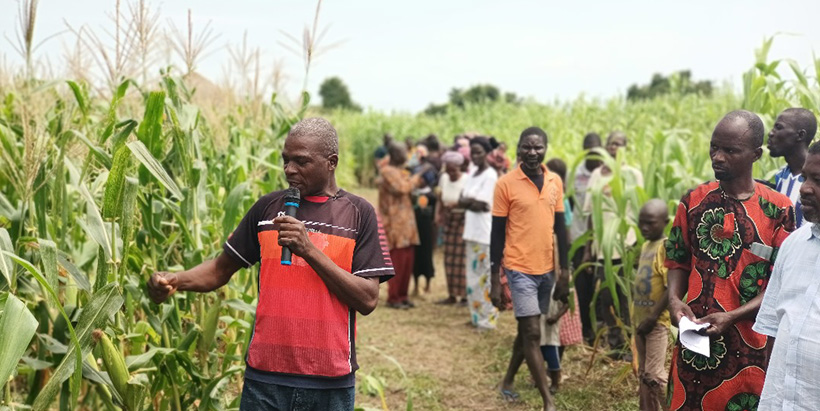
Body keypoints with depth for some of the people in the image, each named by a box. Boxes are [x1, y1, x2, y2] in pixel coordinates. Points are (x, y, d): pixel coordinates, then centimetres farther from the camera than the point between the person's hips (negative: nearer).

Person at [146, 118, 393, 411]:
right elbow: (221, 269, 12)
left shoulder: (358, 214, 0)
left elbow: (367, 300, -7)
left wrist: (309, 250, -15)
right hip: (265, 377, 2)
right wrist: (175, 281, -7)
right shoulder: (268, 208, 8)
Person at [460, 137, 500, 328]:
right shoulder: (472, 174, 14)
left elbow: (482, 205, -16)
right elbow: (463, 200, 9)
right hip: (471, 232, 8)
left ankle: (488, 318, 1)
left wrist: (467, 201, -3)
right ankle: (476, 315, 21)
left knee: (486, 277, -4)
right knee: (473, 276, 12)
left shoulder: (490, 176, -9)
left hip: (485, 234, -8)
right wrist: (473, 202, -11)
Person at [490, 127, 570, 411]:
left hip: (547, 269, 5)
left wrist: (564, 270, 8)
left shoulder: (555, 182, 4)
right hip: (519, 269, -5)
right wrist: (495, 281, -8)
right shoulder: (506, 183, -9)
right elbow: (497, 233, -7)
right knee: (532, 333, -7)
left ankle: (508, 382, 33)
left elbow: (560, 227, 10)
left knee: (527, 330, 15)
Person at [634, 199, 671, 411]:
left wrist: (652, 317, -20)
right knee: (644, 373, 14)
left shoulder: (667, 247, -15)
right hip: (641, 319, 9)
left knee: (654, 374, -8)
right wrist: (638, 316, 15)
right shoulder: (645, 246, 12)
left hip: (657, 321, -9)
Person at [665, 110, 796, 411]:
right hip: (695, 339, 3)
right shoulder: (694, 202, 4)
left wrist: (732, 318, -18)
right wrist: (674, 299, -8)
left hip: (748, 348, -3)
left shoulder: (778, 210, -6)